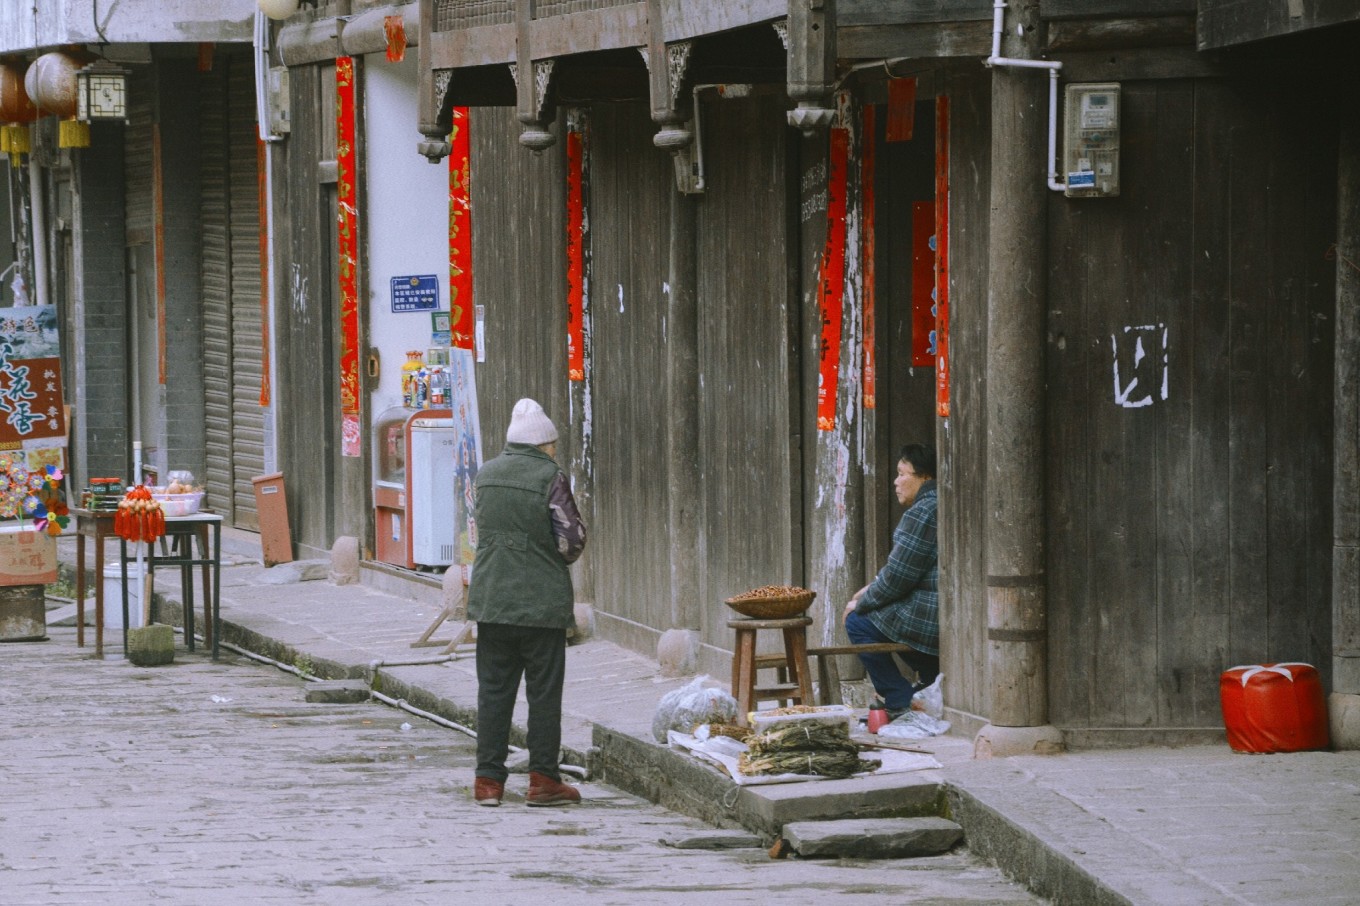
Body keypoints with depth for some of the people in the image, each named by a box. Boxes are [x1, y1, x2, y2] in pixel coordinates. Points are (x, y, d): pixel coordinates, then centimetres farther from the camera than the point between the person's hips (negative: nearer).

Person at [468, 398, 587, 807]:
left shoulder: (485, 475, 6)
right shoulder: (550, 478, -11)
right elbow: (572, 538, -10)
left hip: (491, 600, 5)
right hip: (542, 601, -5)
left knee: (493, 690, 9)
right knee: (544, 692, 3)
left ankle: (488, 780, 9)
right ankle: (543, 779, 4)